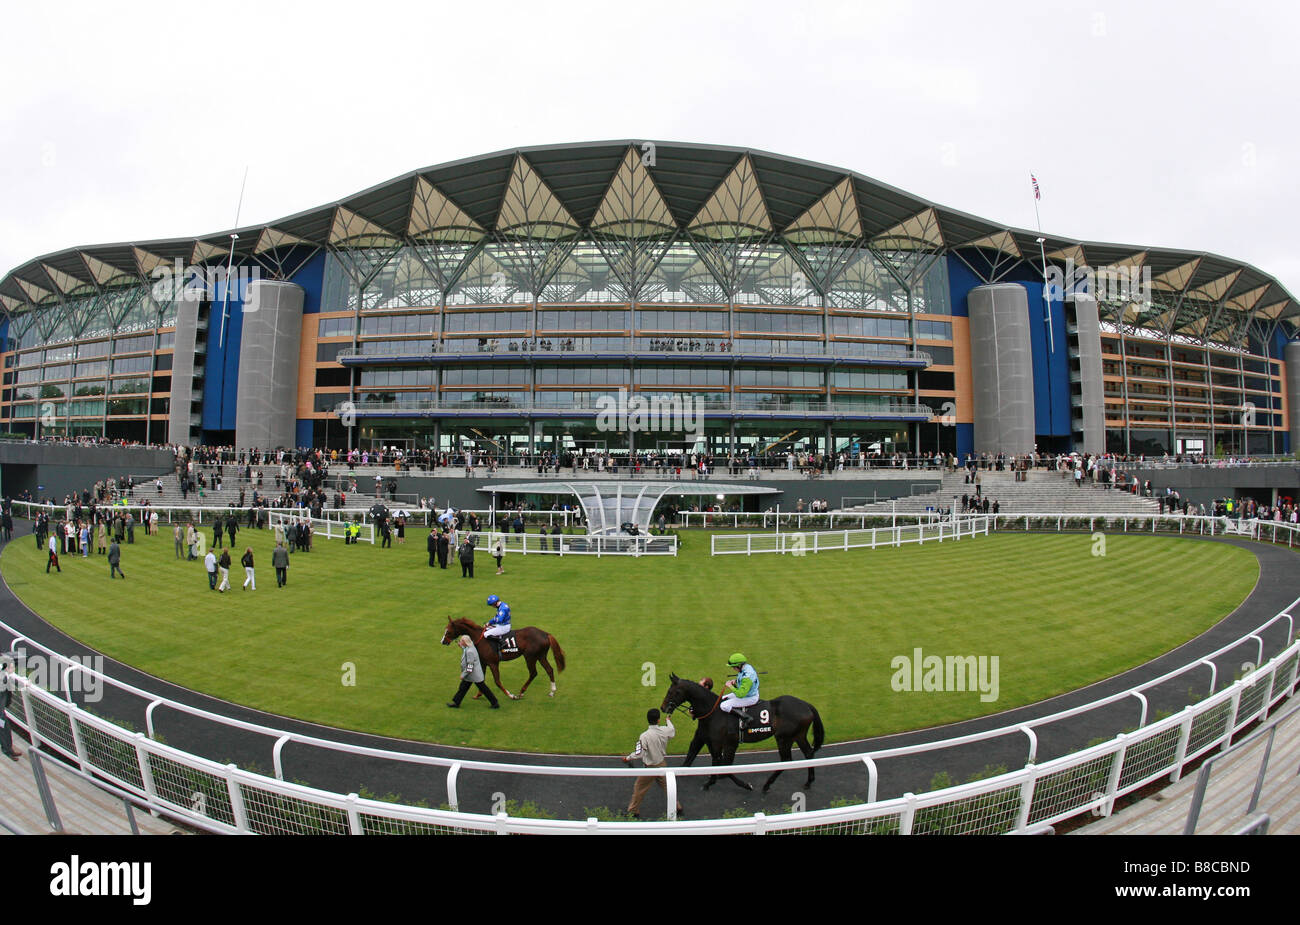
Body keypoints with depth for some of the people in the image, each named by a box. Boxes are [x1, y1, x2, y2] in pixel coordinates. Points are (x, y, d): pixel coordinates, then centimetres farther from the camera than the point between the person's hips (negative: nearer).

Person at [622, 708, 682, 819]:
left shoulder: (644, 736, -27)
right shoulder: (665, 730, -14)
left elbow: (639, 754, -26)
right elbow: (673, 731, 11)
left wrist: (627, 758, -9)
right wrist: (668, 720, 29)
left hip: (650, 767, -4)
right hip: (662, 764, 4)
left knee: (639, 789, 15)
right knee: (668, 786, 22)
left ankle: (633, 811, 27)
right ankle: (677, 808, 35)